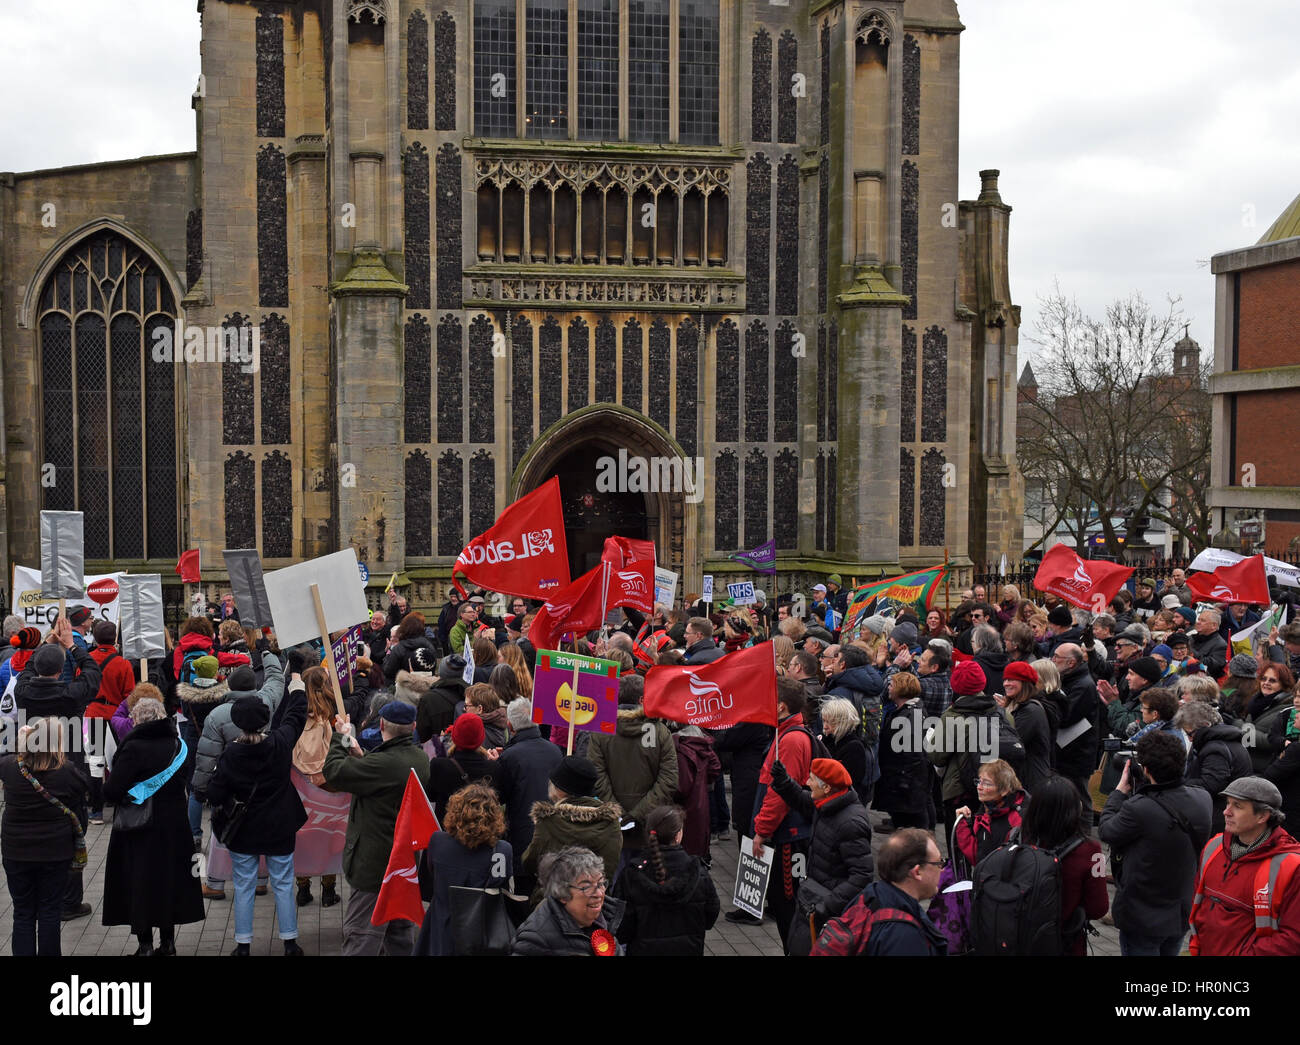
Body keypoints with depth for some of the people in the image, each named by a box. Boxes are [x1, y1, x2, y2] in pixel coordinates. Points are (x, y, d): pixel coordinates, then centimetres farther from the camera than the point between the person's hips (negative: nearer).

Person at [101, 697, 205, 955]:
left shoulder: (133, 748, -17)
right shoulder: (177, 744, 0)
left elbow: (111, 791, -20)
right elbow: (187, 783, 7)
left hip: (139, 829, -5)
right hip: (174, 826, 5)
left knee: (140, 884, 6)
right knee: (169, 879, 15)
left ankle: (145, 944, 9)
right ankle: (167, 941, 22)